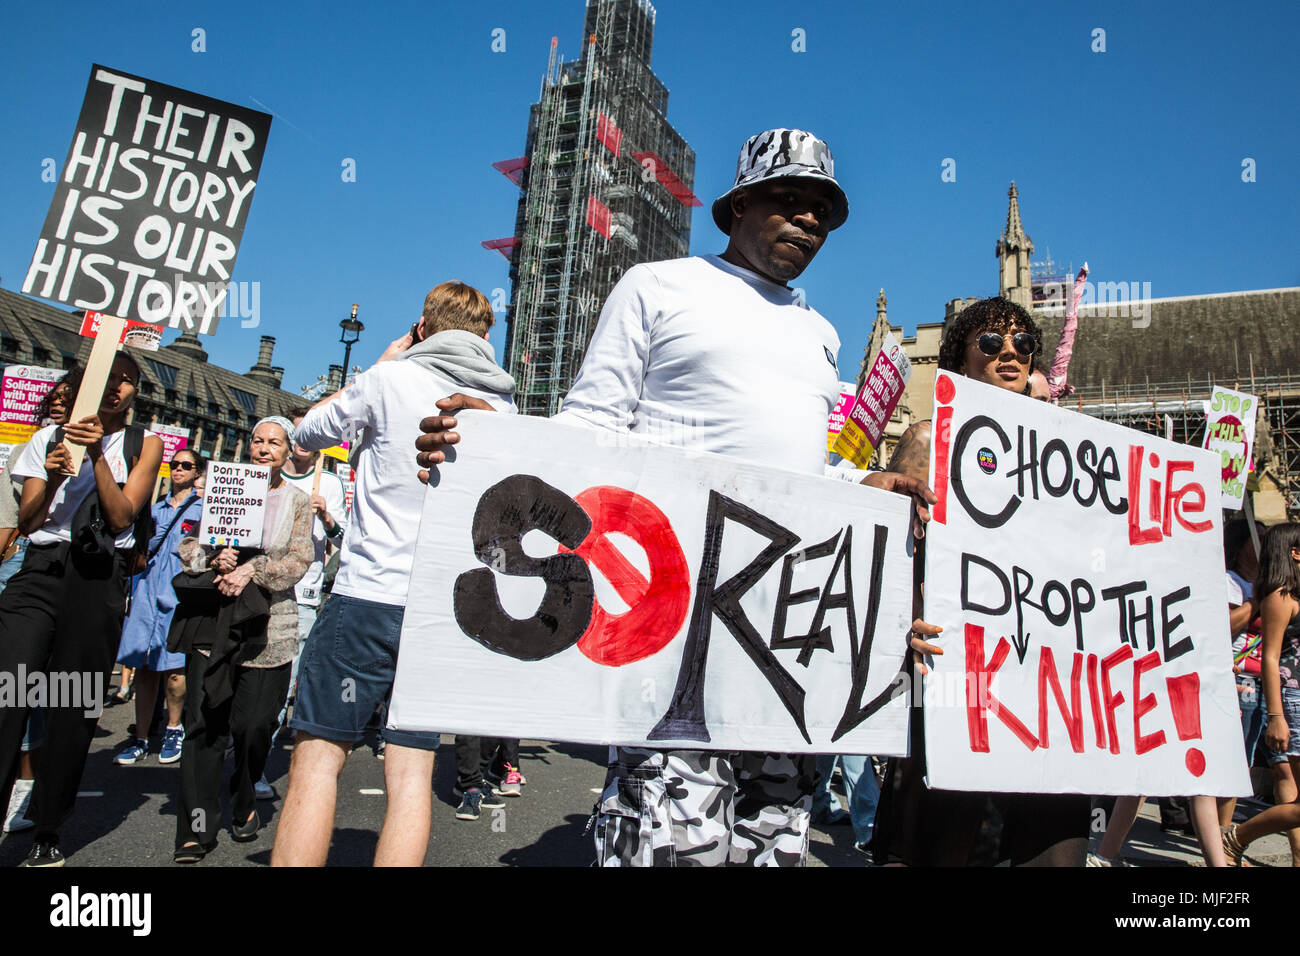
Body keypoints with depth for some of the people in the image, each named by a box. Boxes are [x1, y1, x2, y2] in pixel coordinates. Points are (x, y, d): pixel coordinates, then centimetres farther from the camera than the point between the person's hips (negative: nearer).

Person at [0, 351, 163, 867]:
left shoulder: (145, 444, 11)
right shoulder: (49, 438, 16)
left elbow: (121, 517, -2)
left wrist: (98, 454, -10)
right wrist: (53, 478, -8)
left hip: (99, 575, -1)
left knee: (75, 707, 0)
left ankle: (47, 834, 12)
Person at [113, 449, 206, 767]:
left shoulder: (203, 508, 5)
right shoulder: (157, 509, 19)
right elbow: (145, 548, 25)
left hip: (181, 590, -5)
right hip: (149, 587, 5)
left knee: (173, 665, -7)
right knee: (143, 665, 5)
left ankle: (174, 728, 13)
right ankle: (141, 738, 13)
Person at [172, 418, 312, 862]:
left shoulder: (297, 501, 9)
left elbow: (299, 559, -2)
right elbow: (188, 545, 10)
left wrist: (252, 569, -17)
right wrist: (213, 558, -11)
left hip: (268, 626, -1)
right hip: (213, 621, 1)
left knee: (254, 724, 1)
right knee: (204, 722, -4)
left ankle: (245, 807, 25)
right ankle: (196, 830, 4)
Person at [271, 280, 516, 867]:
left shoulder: (392, 379, -3)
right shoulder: (503, 405, 10)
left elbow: (310, 432, 13)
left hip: (370, 593, -4)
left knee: (316, 759, 4)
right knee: (412, 773, 8)